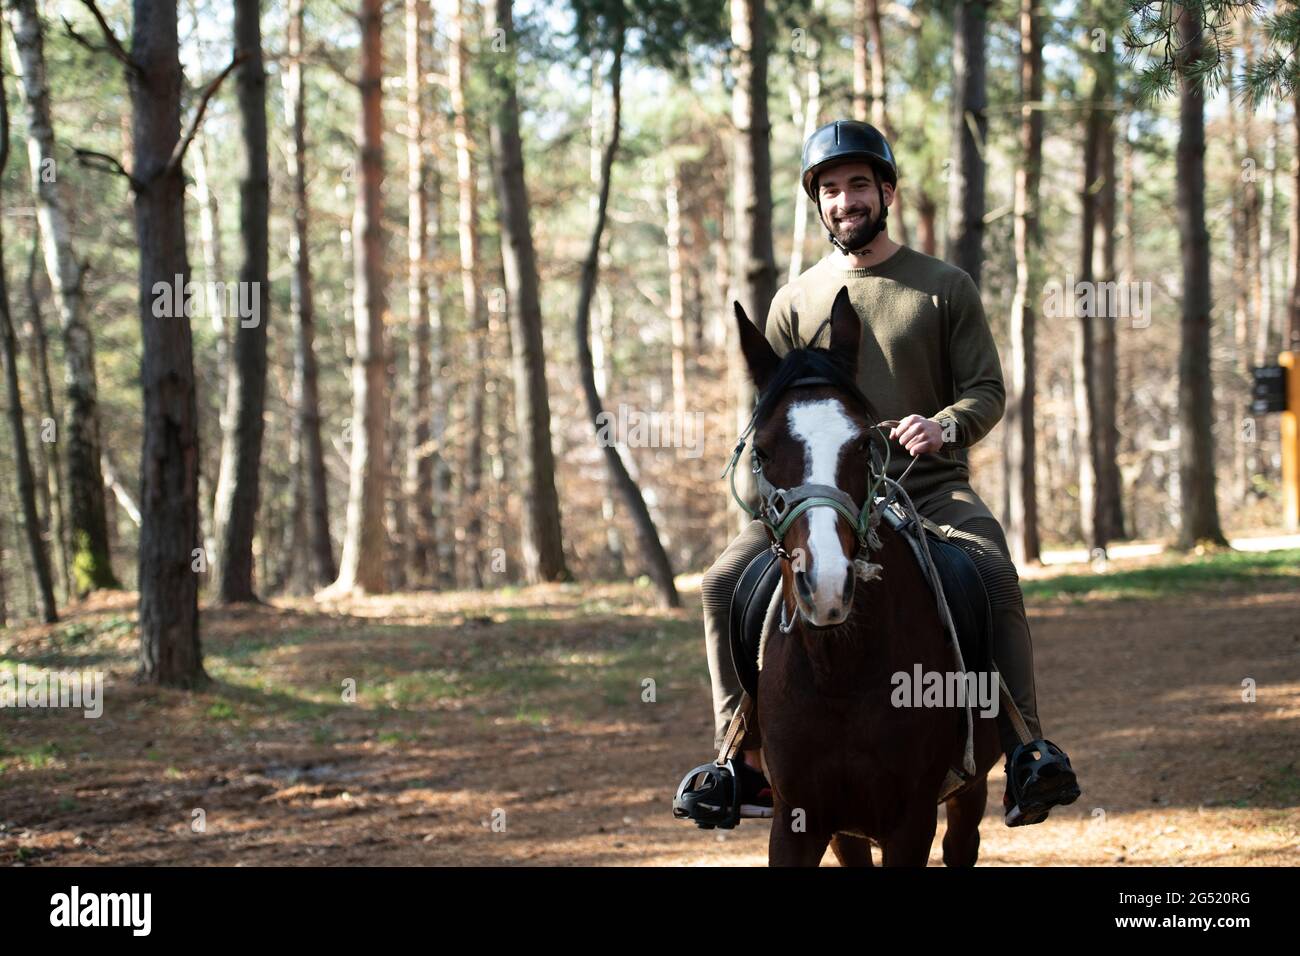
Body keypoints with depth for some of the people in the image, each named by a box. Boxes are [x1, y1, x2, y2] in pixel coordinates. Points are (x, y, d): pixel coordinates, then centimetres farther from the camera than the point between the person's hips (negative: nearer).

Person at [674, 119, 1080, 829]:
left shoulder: (945, 287, 7)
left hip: (930, 487, -2)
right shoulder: (795, 303, 12)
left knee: (995, 576, -33)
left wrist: (945, 426, -19)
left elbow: (987, 390, 3)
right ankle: (745, 759, -12)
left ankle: (1027, 752, -35)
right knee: (724, 583, -19)